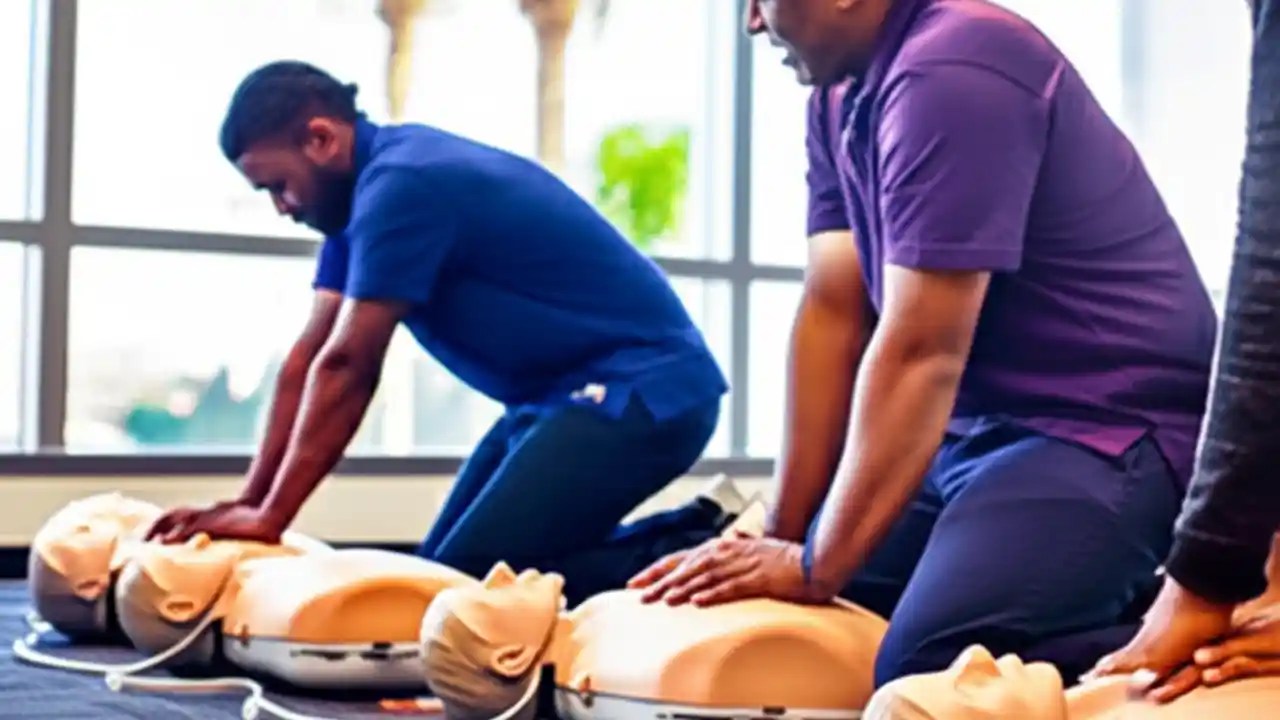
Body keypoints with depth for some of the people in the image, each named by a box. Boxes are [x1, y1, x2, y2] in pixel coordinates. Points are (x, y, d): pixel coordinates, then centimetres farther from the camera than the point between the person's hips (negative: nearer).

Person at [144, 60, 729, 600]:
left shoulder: (402, 184, -20)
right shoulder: (370, 188, 10)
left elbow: (345, 369, -20)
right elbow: (310, 359, 7)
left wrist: (269, 518, -15)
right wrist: (248, 503, 1)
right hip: (568, 396, 10)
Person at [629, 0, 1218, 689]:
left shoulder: (952, 73, -21)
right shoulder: (842, 97, 9)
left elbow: (919, 355, -23)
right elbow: (831, 313, 6)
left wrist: (815, 568, -19)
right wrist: (785, 534, 2)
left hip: (1107, 428, -10)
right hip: (981, 426, 10)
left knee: (926, 668, -30)